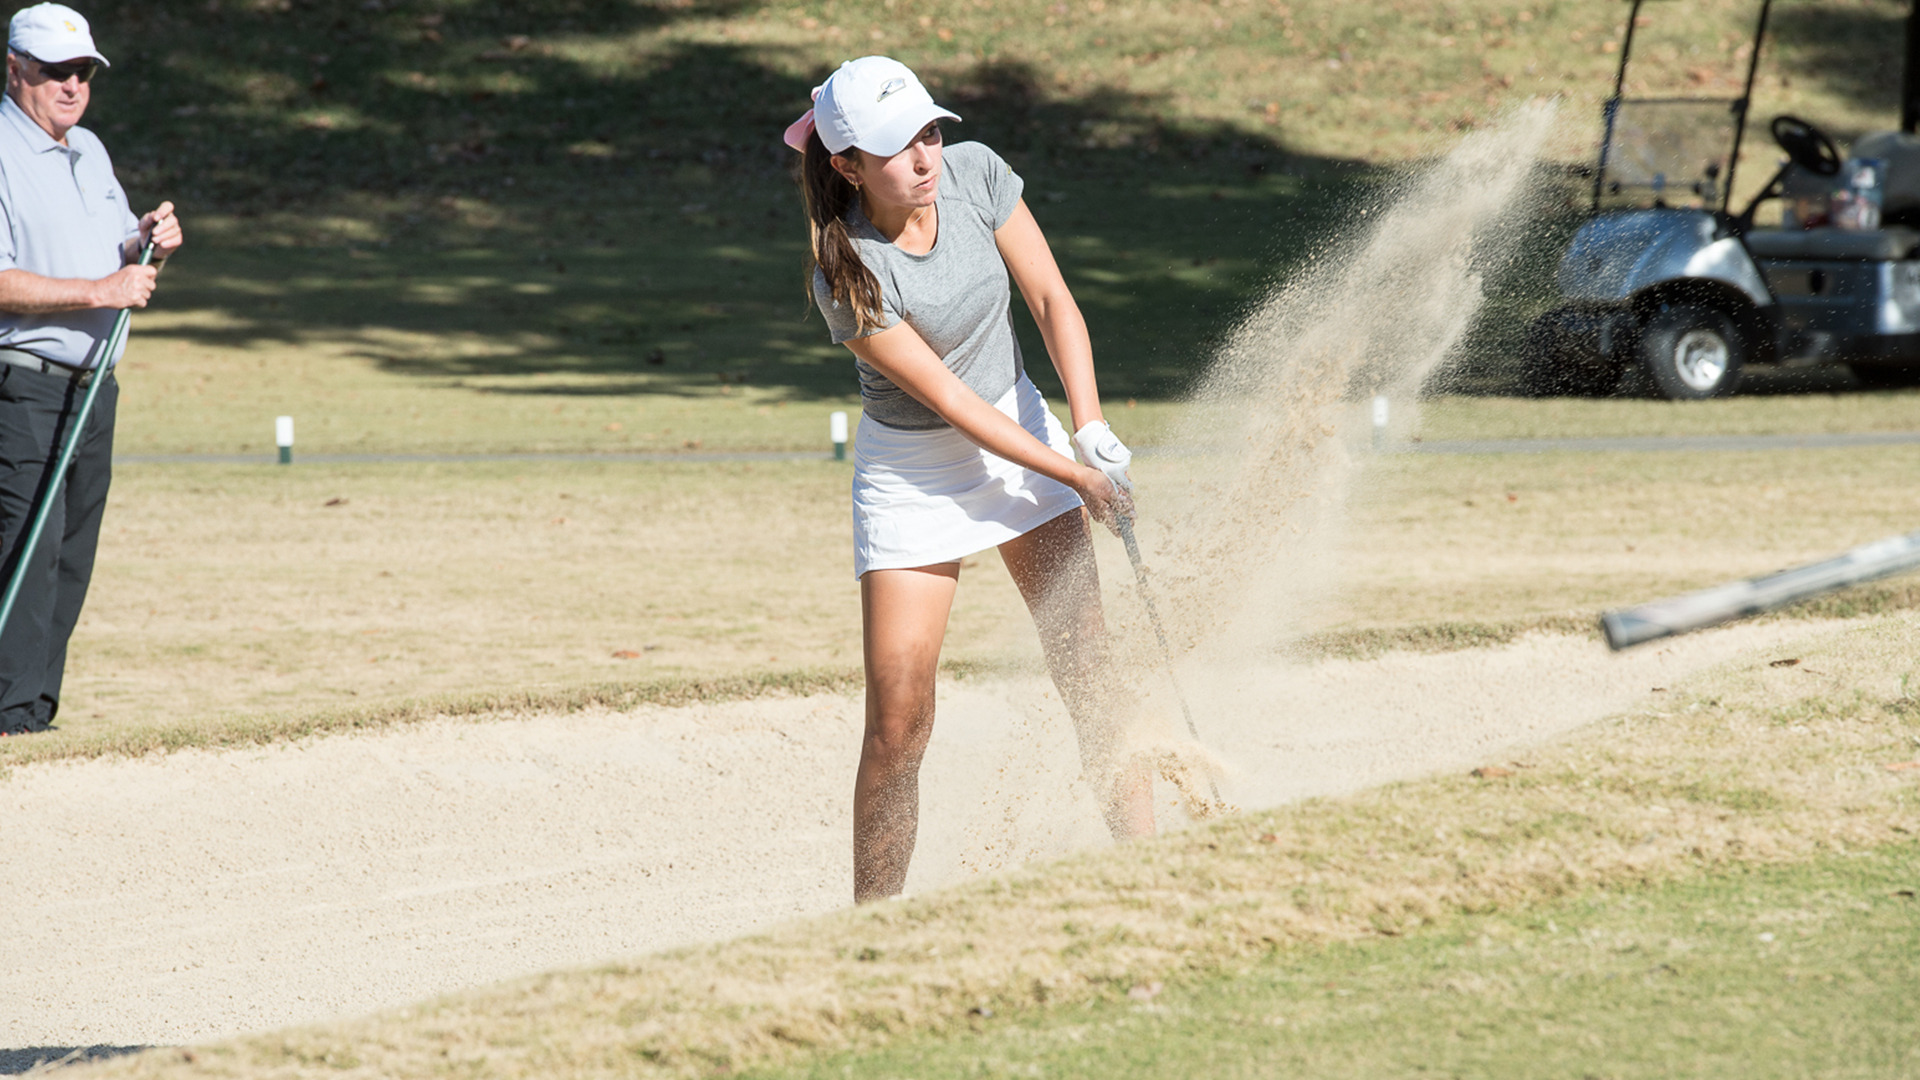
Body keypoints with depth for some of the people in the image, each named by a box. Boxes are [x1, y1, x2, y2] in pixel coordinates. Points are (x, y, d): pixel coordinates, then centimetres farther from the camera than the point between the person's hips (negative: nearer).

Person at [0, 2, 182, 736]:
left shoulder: (90, 151, 17)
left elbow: (118, 258, 26)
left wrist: (149, 241, 3)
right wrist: (103, 291, -22)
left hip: (93, 388, 8)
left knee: (72, 560, 6)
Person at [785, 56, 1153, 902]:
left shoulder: (974, 174, -13)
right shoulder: (848, 277, -25)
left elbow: (1051, 300, -8)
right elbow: (949, 401, -22)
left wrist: (1092, 430, -19)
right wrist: (1077, 479, -22)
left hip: (1020, 430, 4)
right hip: (911, 472, -4)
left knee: (1089, 672, -6)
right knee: (898, 720, -8)